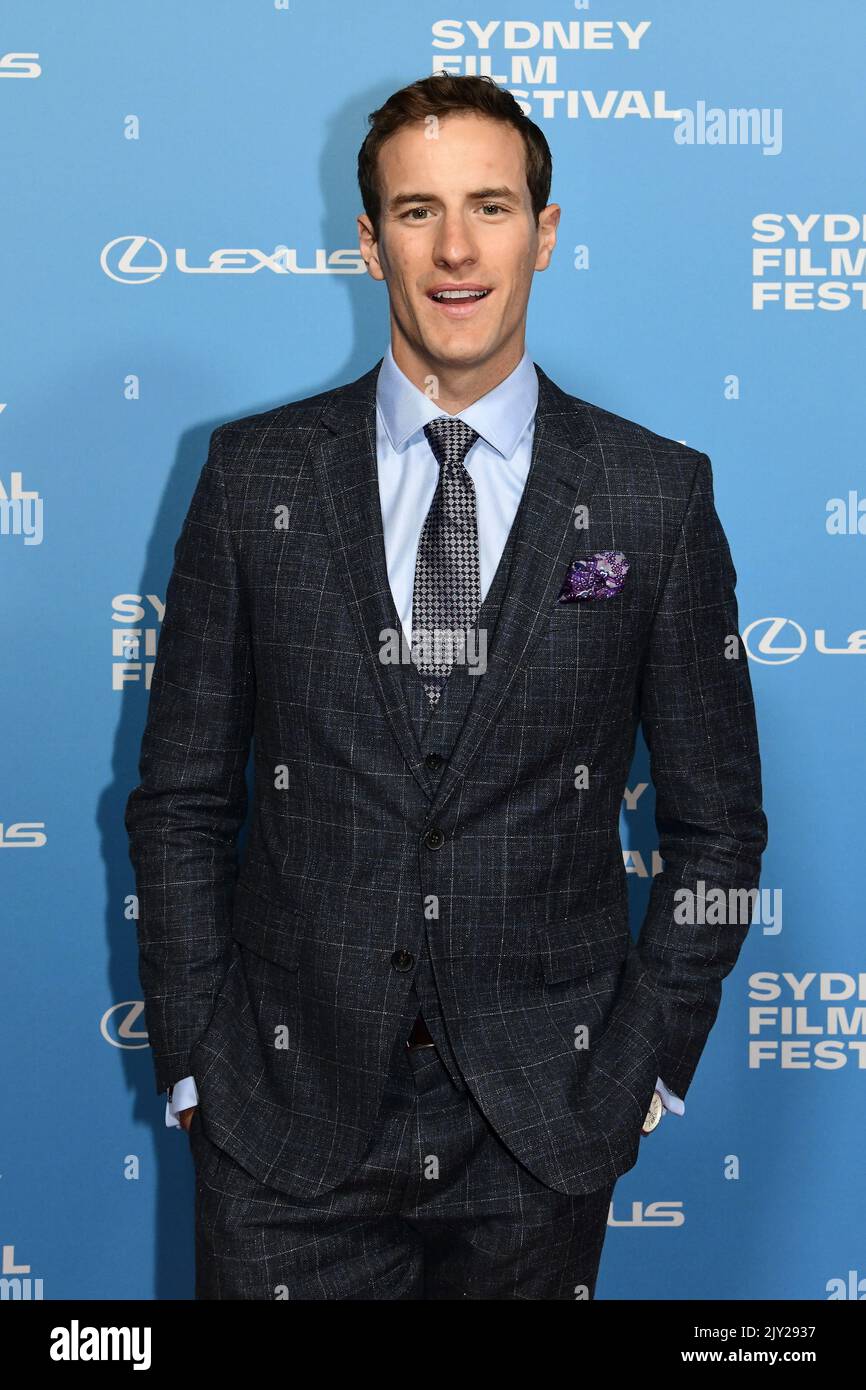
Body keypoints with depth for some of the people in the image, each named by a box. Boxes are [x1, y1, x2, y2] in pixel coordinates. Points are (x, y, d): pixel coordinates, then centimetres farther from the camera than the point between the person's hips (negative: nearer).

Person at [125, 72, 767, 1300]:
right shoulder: (255, 474, 0)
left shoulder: (659, 495, -2)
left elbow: (716, 820, 4)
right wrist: (193, 1065, -1)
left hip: (544, 1127, 0)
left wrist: (649, 1063, 0)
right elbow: (181, 799, 3)